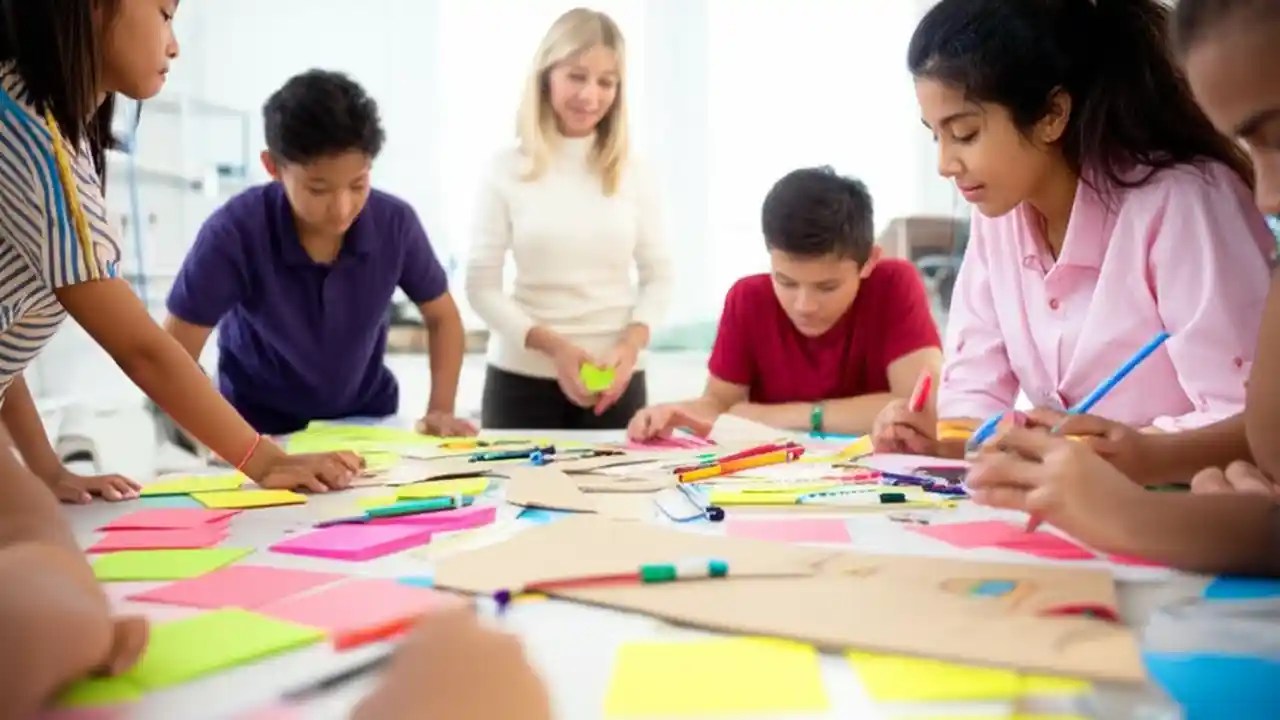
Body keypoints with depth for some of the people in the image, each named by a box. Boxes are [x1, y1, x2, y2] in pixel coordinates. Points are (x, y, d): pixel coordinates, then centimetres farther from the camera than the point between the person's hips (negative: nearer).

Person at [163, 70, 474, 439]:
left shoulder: (394, 223, -16)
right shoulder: (234, 233, -24)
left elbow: (442, 316, 0)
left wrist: (440, 410, -12)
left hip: (367, 420, 2)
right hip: (262, 431, -1)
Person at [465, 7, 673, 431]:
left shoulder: (632, 174, 4)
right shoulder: (508, 170, -2)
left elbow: (658, 275, 6)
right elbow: (481, 285, -4)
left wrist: (632, 343, -12)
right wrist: (552, 345, -17)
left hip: (615, 380, 2)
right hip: (522, 378, -1)